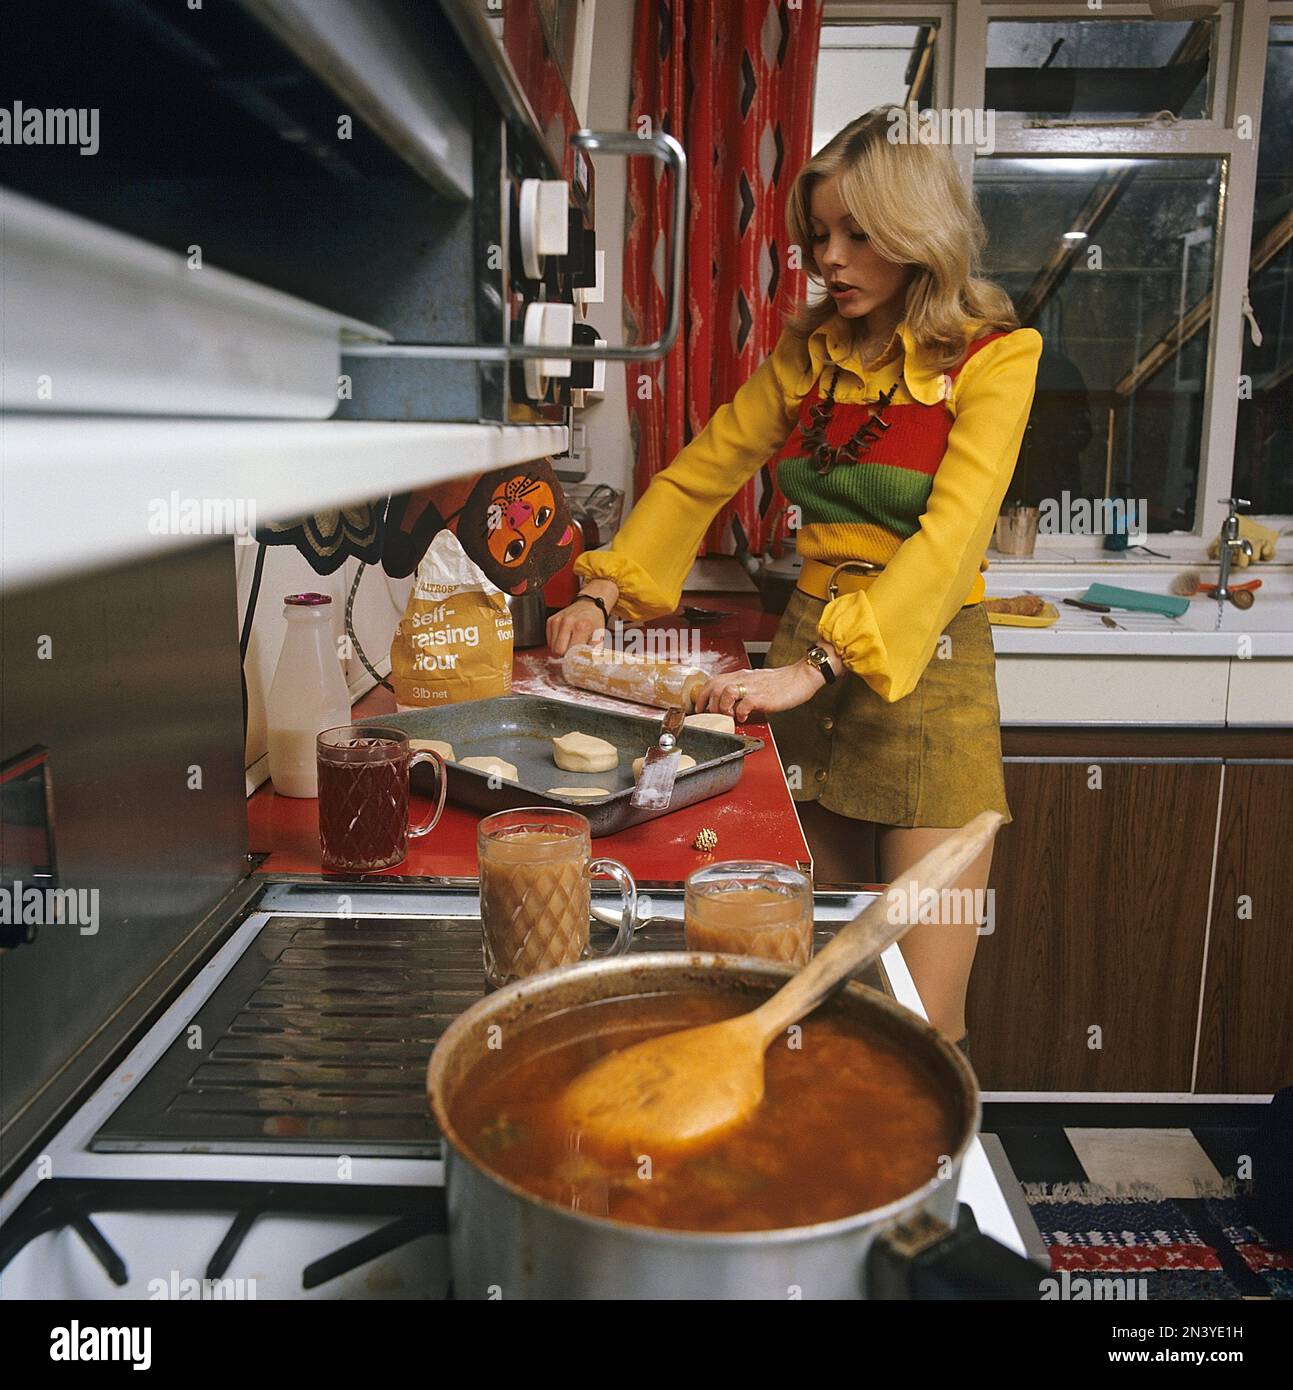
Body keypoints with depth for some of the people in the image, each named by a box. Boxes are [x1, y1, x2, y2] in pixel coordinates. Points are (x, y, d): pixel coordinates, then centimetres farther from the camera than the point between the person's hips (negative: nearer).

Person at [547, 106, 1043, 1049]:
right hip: (807, 653, 5)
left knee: (922, 1025, -4)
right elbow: (697, 476, 11)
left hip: (926, 671, -4)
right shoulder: (807, 353, 11)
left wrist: (816, 668, -28)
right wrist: (603, 593, -3)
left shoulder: (993, 357, -6)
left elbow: (949, 536, -18)